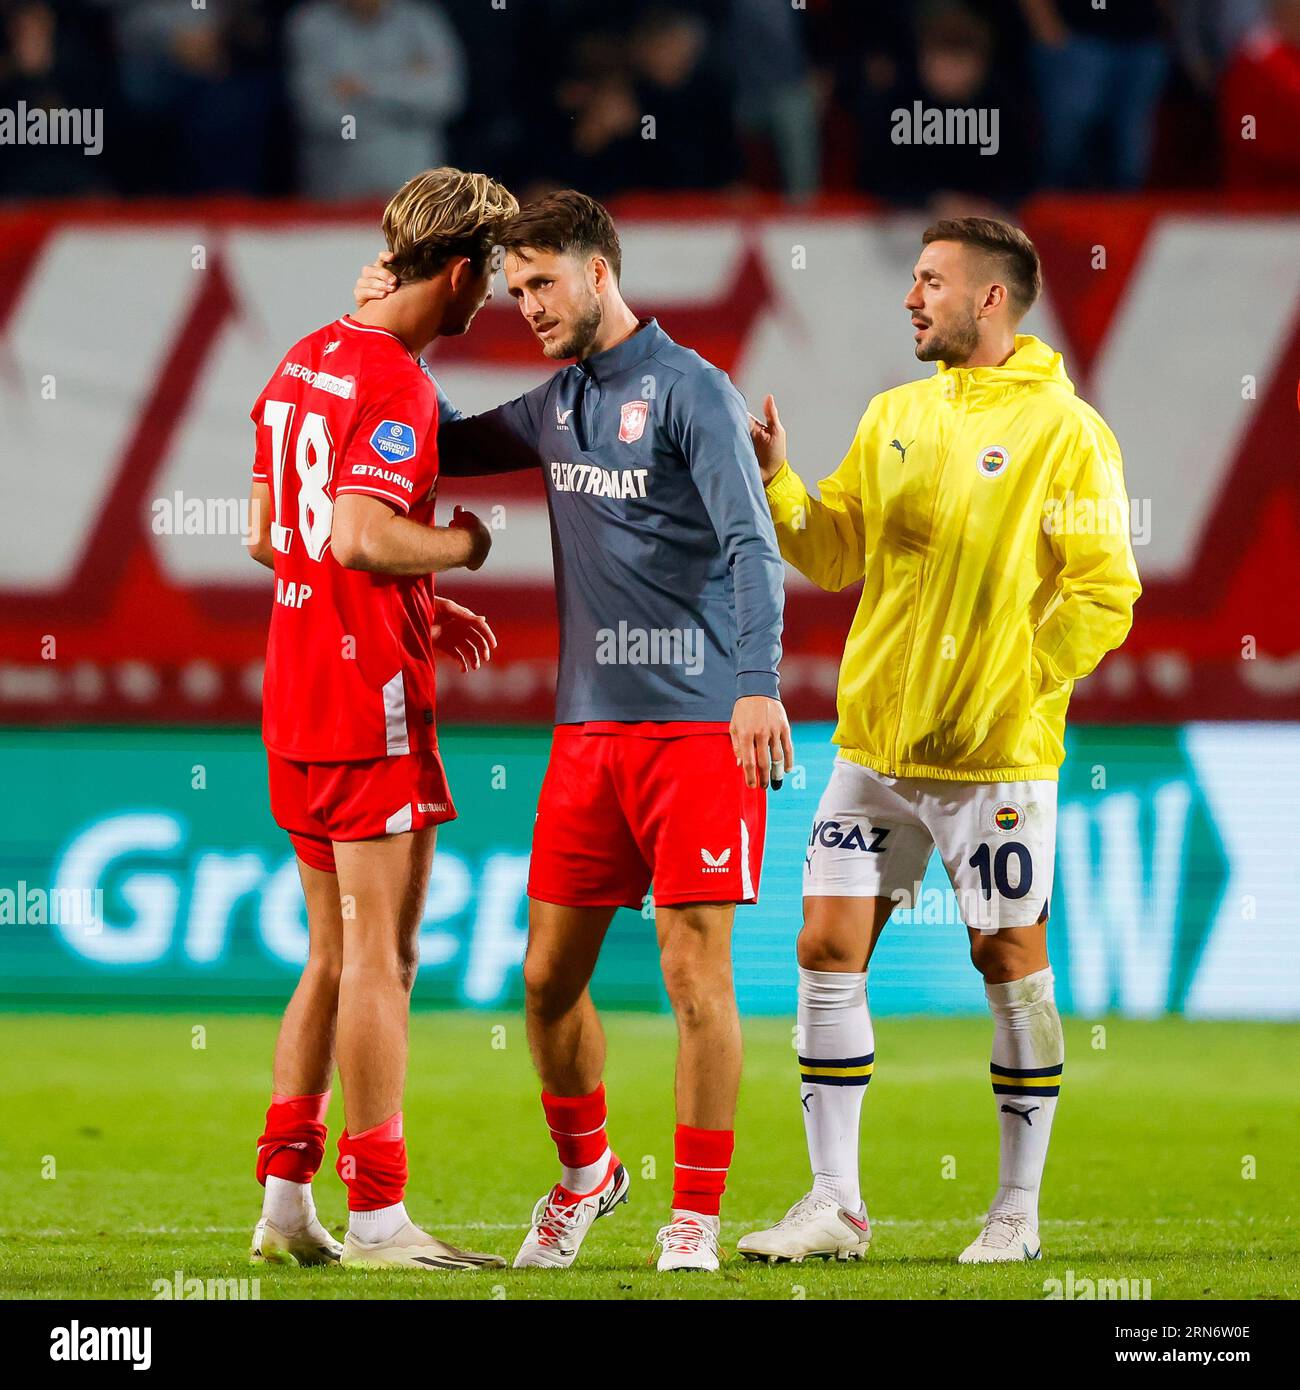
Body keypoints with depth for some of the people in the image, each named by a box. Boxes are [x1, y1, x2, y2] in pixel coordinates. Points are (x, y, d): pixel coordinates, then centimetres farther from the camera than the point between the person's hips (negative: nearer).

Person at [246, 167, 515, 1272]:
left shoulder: (304, 362, 14)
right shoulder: (397, 383, -15)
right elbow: (362, 537, -27)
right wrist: (463, 544, -9)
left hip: (296, 692, 9)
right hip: (372, 695, -9)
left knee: (334, 955, 14)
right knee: (383, 954, -6)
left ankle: (286, 1203, 15)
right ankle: (378, 1214, -5)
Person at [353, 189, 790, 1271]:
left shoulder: (689, 392, -8)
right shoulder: (559, 404, 14)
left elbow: (751, 545, -16)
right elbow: (448, 446, 30)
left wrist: (759, 683, -29)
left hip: (697, 724, -7)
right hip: (589, 725, 7)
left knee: (694, 972, -5)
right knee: (550, 975, 8)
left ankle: (697, 1213, 3)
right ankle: (585, 1171, 30)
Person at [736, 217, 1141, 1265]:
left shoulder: (1064, 431, -8)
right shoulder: (895, 416, 11)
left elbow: (1103, 598, -10)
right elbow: (837, 552, 14)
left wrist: (1006, 688, -14)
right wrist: (777, 481, -1)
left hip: (998, 757, -6)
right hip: (875, 745, 6)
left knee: (1009, 961, 3)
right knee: (829, 951, 1)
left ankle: (1019, 1210, 13)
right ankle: (835, 1206, 7)